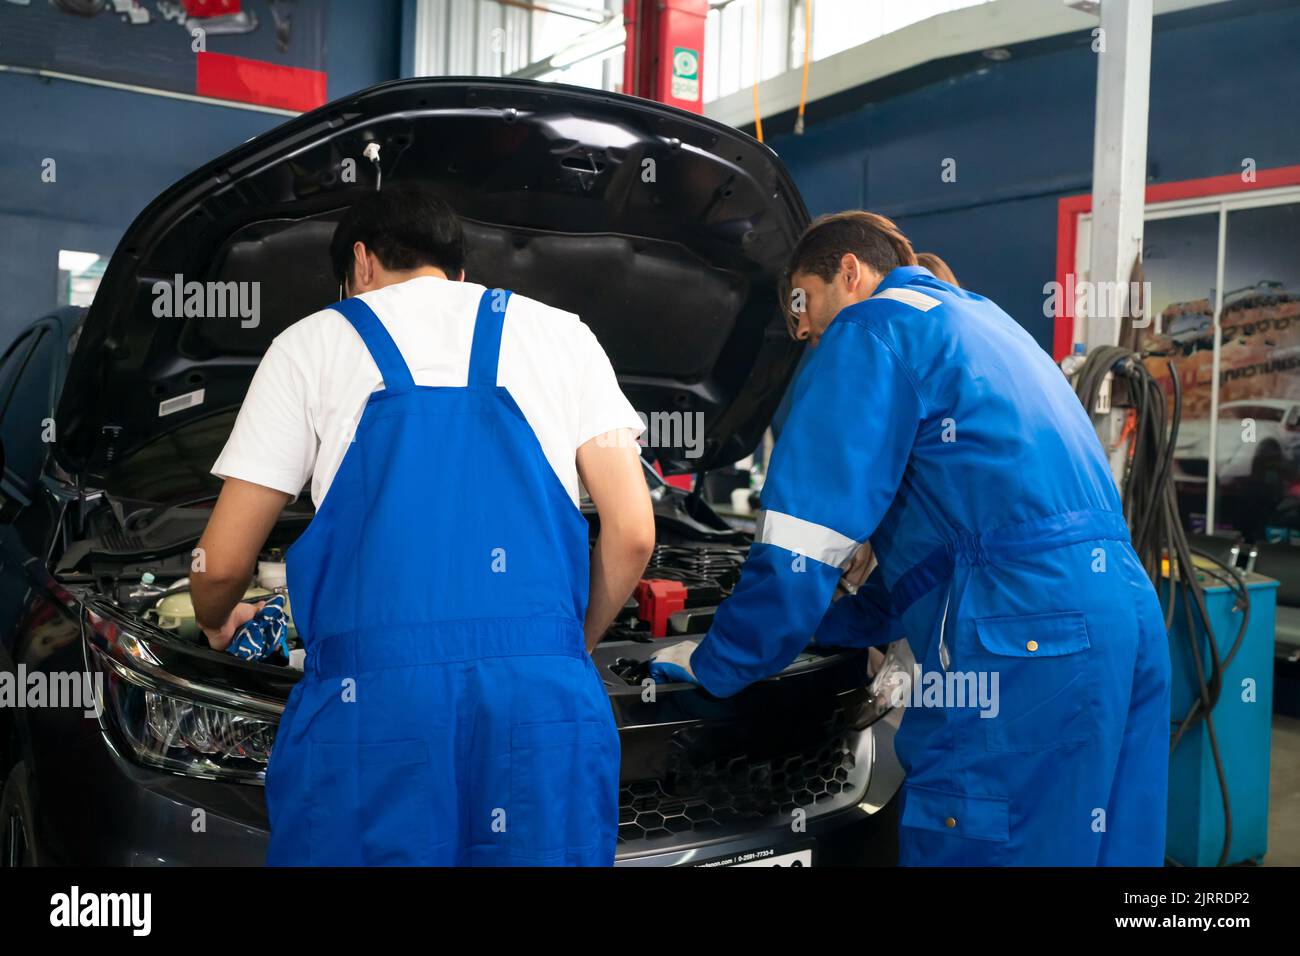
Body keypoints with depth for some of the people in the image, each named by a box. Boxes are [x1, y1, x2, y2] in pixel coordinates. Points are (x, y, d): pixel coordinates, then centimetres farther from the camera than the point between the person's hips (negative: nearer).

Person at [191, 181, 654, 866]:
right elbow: (633, 535, 7)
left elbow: (222, 564, 12)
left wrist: (217, 625, 35)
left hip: (371, 694, -1)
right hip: (547, 695, 2)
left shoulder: (311, 343, 13)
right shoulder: (561, 334, 16)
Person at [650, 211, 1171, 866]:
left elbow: (800, 541, -9)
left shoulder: (876, 327, -1)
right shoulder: (982, 320, 27)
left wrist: (713, 664, 4)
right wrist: (825, 627, 29)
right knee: (1105, 848, 16)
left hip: (1022, 645, -9)